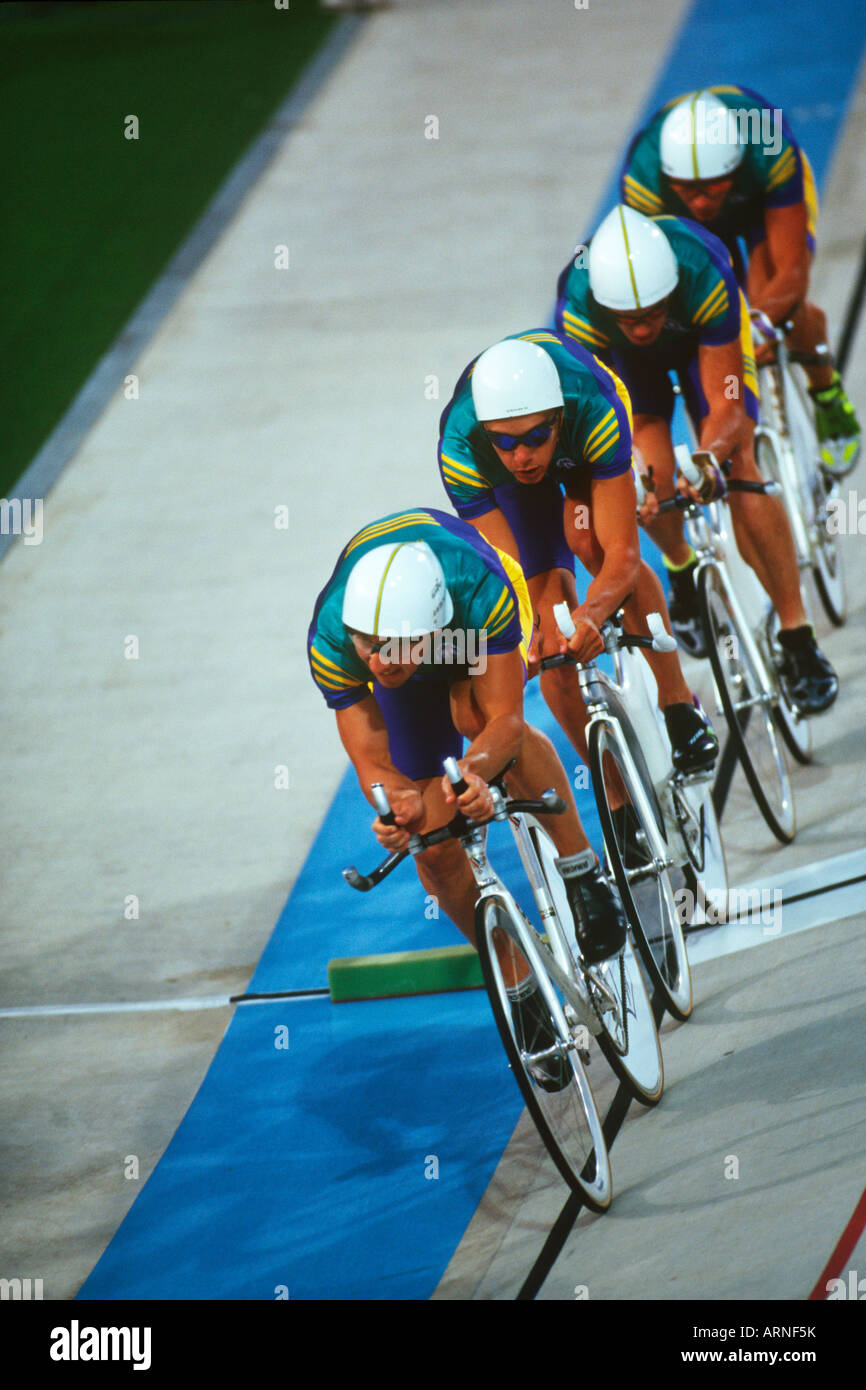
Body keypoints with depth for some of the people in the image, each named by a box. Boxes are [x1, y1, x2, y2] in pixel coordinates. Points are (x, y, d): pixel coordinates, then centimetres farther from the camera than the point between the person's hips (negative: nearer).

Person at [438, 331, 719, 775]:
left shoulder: (594, 410, -44)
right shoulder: (459, 451, -40)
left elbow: (622, 554, -44)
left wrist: (591, 614, -63)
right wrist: (544, 627, -56)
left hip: (584, 451, -1)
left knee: (590, 542, -31)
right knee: (548, 598, -14)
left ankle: (678, 701, -15)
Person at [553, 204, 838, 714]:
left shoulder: (705, 275, -41)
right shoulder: (577, 308, -39)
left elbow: (727, 406, -34)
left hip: (702, 335, -1)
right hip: (618, 357, 1)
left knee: (738, 469, -19)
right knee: (654, 478, -19)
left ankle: (798, 639, -12)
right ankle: (683, 573, 16)